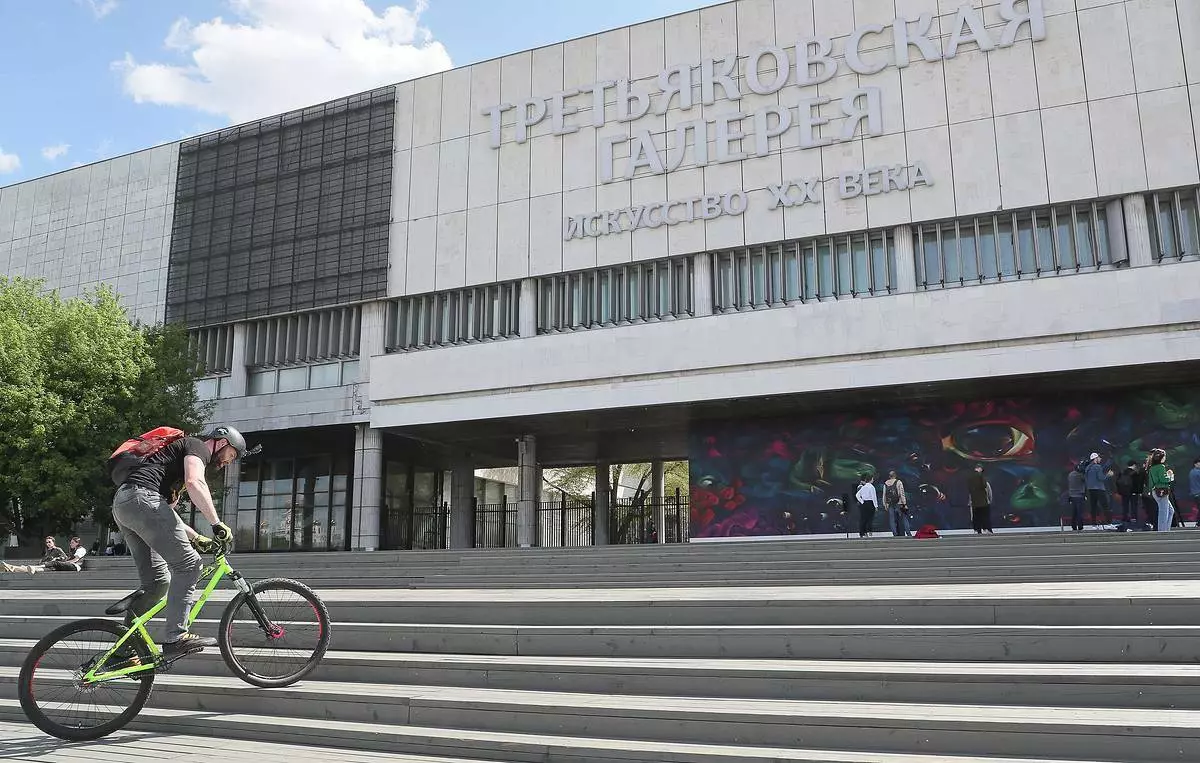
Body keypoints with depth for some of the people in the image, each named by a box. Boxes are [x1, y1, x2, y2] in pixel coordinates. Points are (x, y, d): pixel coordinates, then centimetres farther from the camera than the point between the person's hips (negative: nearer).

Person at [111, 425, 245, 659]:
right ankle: (175, 638, -14)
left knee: (157, 579, 10)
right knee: (188, 564, -10)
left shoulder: (180, 450, 33)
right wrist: (217, 523, -16)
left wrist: (196, 538, 28)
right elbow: (195, 483, -17)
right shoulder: (198, 446, 5)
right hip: (142, 499, -10)